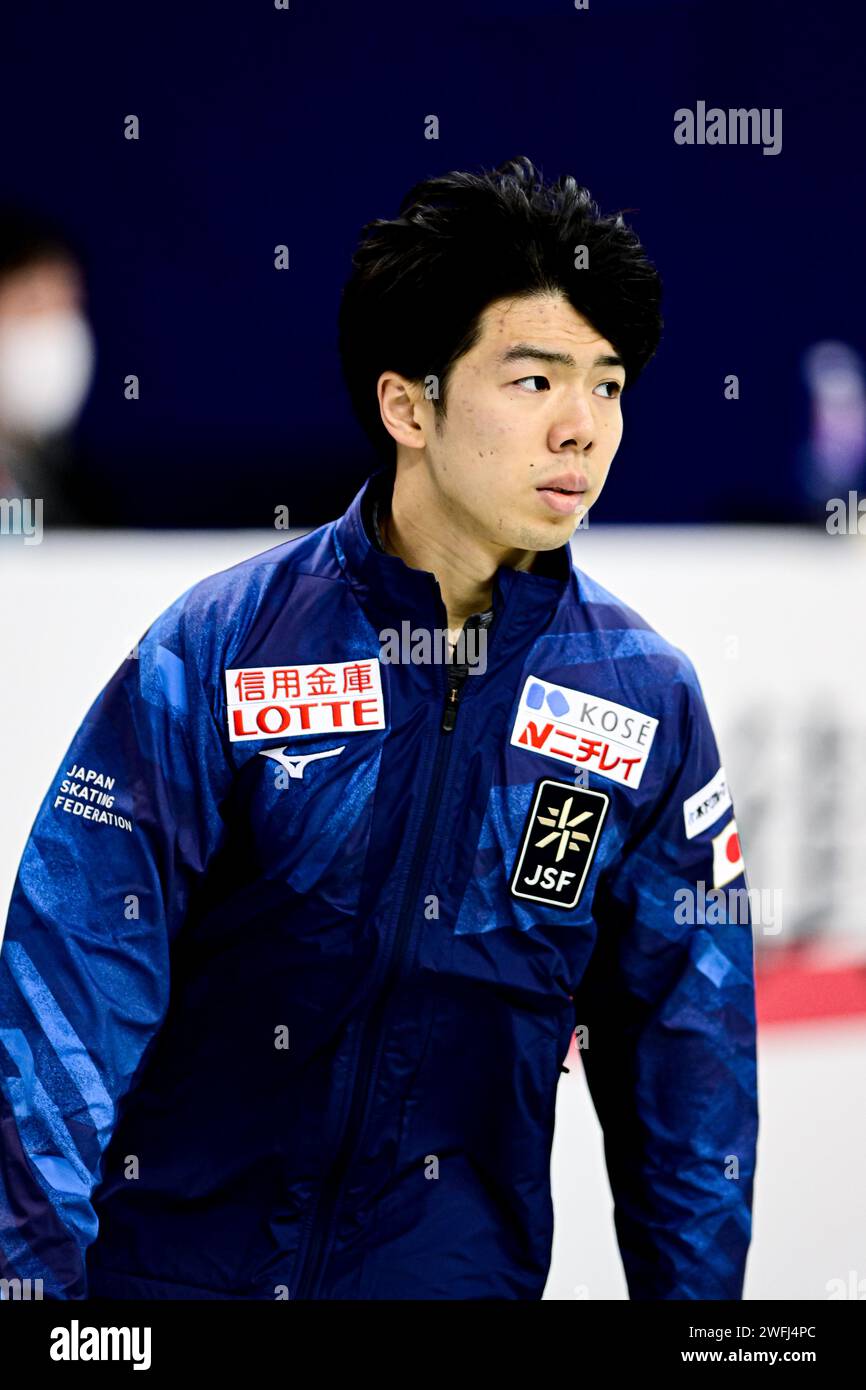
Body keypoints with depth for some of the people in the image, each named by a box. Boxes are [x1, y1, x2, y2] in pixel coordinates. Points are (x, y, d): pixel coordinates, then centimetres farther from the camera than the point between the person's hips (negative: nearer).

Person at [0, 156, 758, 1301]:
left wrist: (693, 1293, 3)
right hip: (176, 1259, -1)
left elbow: (684, 1054, 5)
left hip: (464, 1266, 2)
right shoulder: (218, 647, -10)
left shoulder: (648, 698, -2)